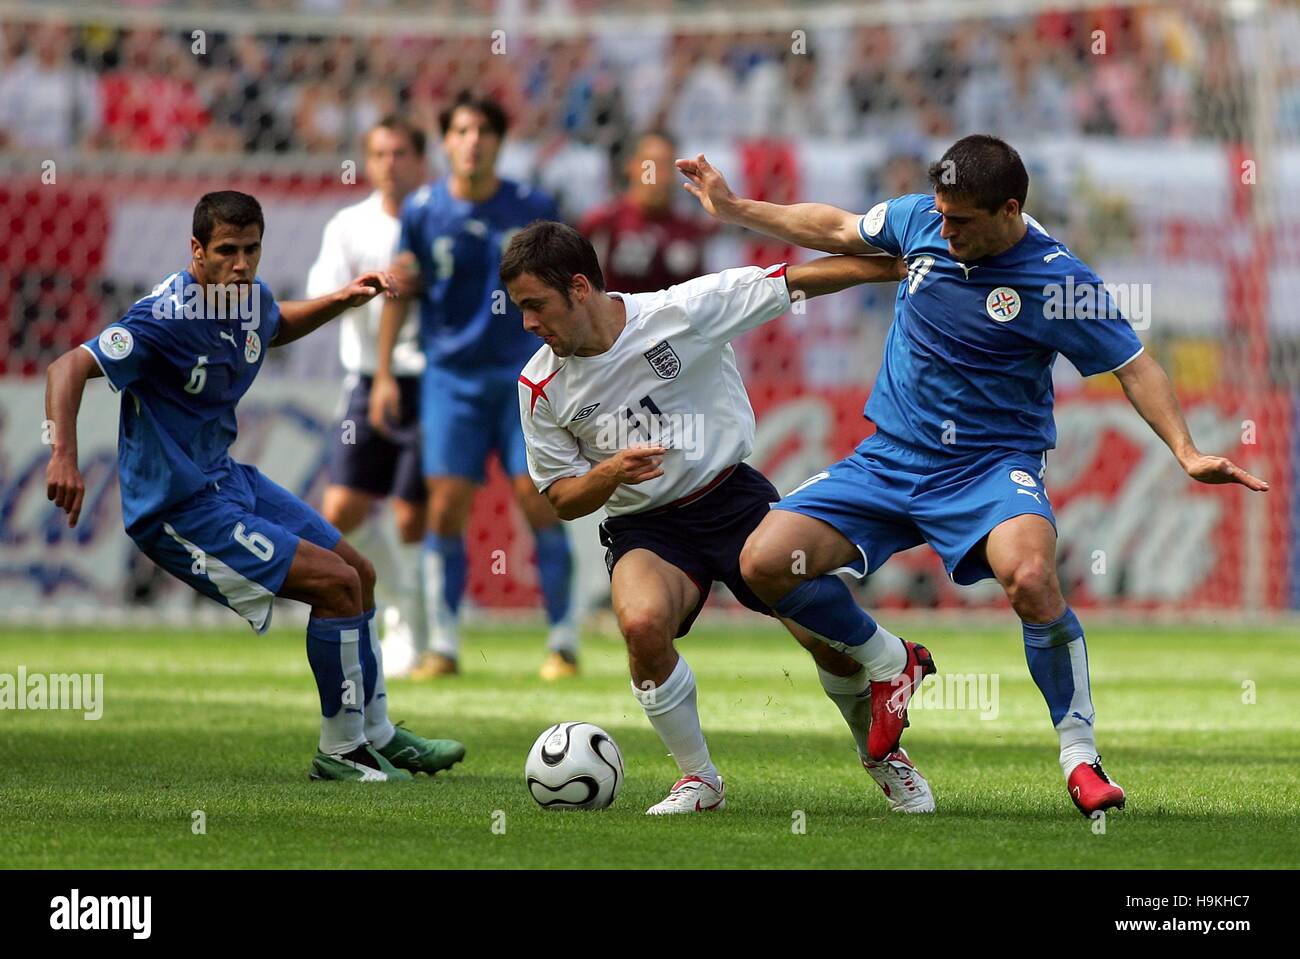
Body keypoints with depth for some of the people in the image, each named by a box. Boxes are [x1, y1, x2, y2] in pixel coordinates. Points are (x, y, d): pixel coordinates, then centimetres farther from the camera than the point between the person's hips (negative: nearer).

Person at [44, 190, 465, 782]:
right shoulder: (167, 317, -26)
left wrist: (341, 301, 12)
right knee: (336, 583, -15)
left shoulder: (250, 298, 0)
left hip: (224, 478, 10)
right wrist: (64, 455, -46)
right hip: (179, 507, -10)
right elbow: (69, 368, -32)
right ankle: (340, 751, 1)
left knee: (360, 574, 16)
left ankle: (376, 736, 33)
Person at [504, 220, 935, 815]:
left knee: (828, 633, -13)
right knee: (643, 623, -32)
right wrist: (612, 473, -18)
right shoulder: (540, 387, -4)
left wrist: (898, 265, -12)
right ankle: (698, 780, -10)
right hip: (643, 528, 1)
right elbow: (563, 498, 4)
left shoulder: (685, 310, -13)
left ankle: (879, 752, 20)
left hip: (732, 497, -1)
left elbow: (797, 281, -8)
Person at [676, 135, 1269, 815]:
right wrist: (735, 209, 20)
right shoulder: (920, 218, -1)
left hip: (992, 466, -5)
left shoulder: (1057, 279, -14)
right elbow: (837, 230, 18)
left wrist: (1186, 452, -19)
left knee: (1029, 576, -37)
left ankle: (1080, 757, -18)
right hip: (890, 458, 5)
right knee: (764, 563, -12)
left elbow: (1134, 367, -6)